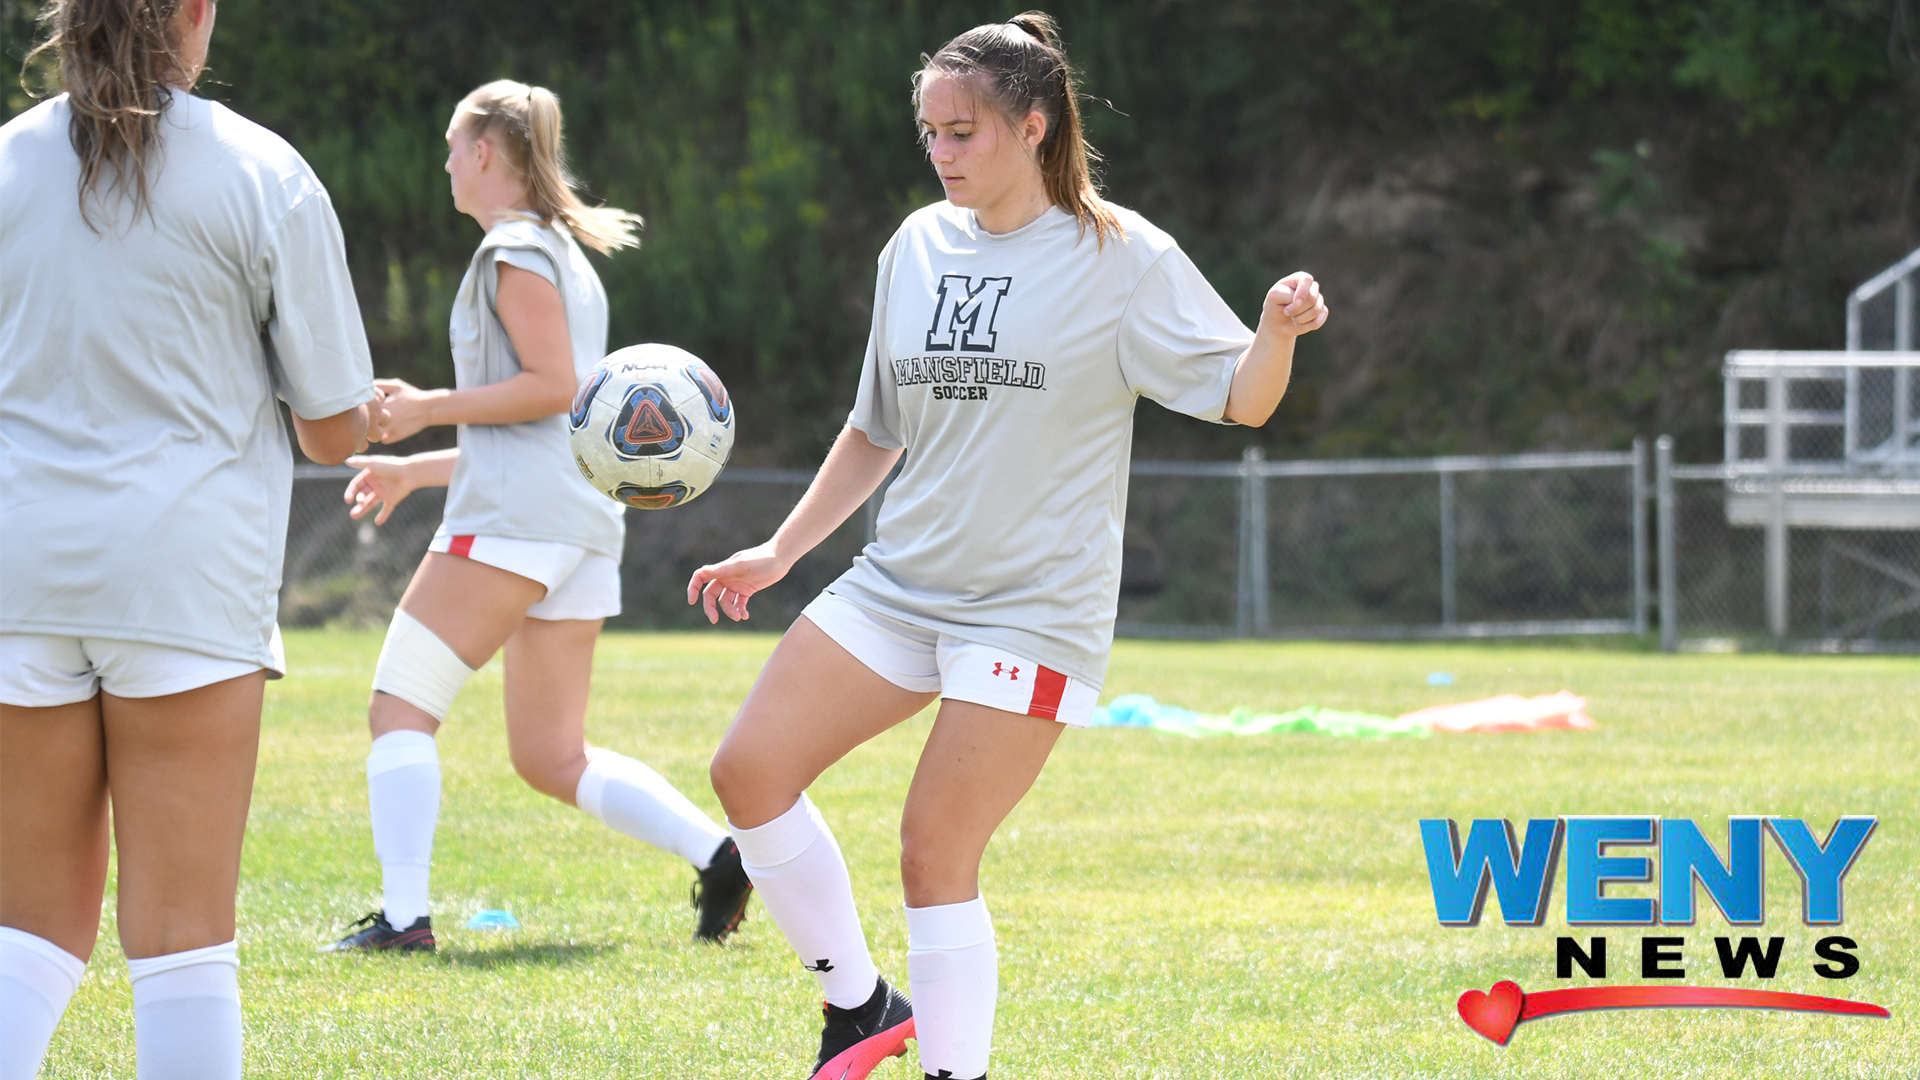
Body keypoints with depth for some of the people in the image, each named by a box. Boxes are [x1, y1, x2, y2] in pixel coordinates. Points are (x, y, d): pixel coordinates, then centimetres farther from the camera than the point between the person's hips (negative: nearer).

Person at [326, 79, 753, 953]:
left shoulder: (514, 250, -4)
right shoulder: (566, 254, 25)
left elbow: (554, 387, -15)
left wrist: (427, 409, -10)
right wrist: (416, 472, 30)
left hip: (514, 517, -9)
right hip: (583, 519, 9)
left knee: (400, 708, -5)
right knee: (551, 757, 8)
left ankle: (403, 914, -16)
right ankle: (720, 853, -6)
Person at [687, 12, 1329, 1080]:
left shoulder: (1122, 257, -6)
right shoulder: (919, 247, 9)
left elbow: (1242, 398, -8)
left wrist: (1279, 331, -29)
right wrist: (781, 551, 17)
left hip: (1034, 604, -6)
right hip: (901, 583, 6)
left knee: (935, 854, -11)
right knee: (751, 770, -6)